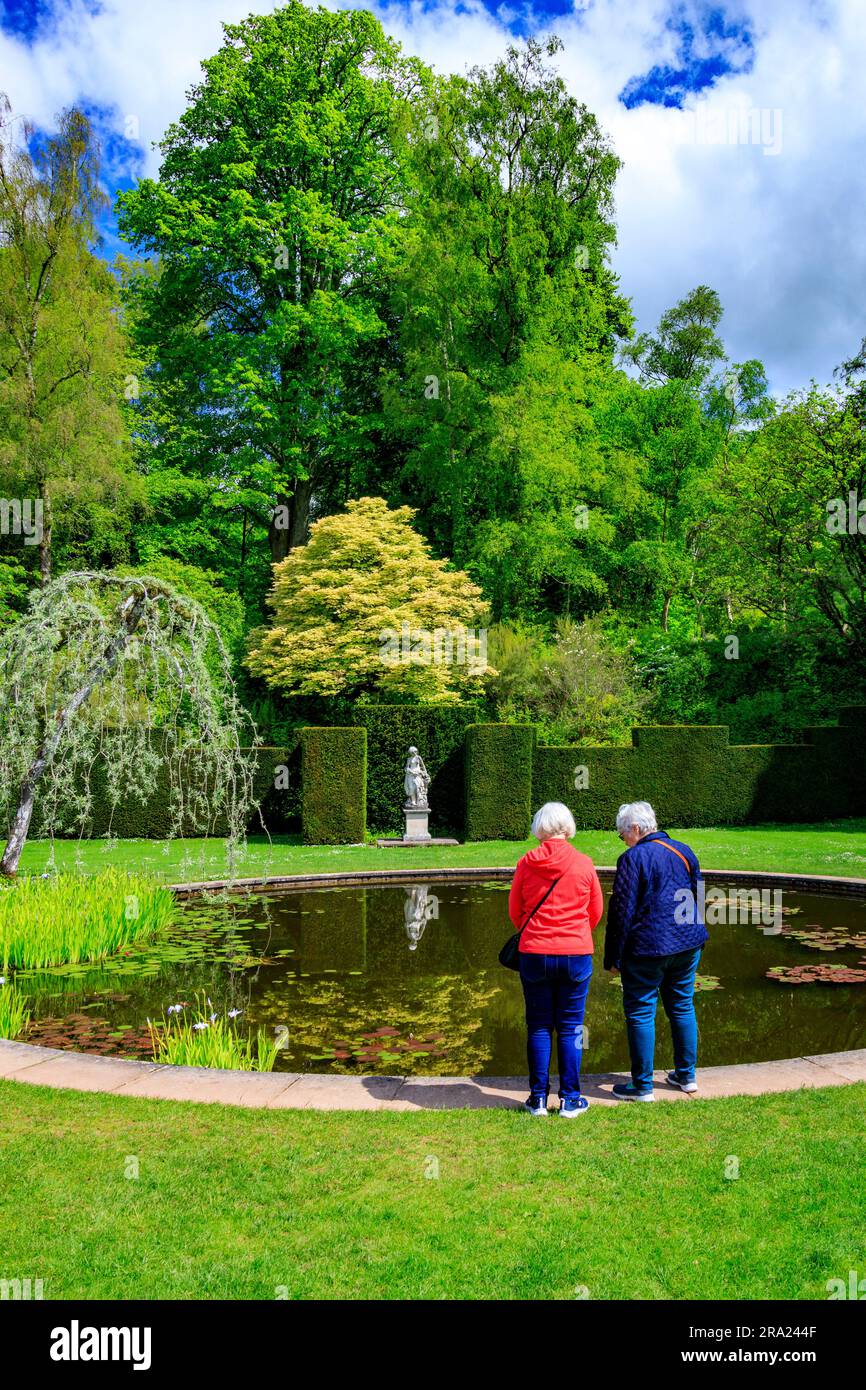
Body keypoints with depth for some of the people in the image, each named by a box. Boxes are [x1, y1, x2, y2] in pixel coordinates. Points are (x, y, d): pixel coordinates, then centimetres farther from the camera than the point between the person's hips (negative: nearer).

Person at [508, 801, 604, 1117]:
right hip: (576, 954, 0)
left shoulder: (526, 863, -5)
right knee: (570, 1028, 9)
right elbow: (596, 912, 6)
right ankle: (569, 1099, 14)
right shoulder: (584, 864, -6)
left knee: (539, 1027, 10)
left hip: (534, 954, 0)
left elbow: (515, 911, 6)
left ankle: (539, 1098, 15)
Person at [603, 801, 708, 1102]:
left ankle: (642, 1086, 8)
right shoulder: (685, 851, 8)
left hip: (647, 950, -7)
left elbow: (621, 913, -13)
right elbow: (698, 898, 18)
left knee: (640, 1013, 3)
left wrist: (613, 958, -7)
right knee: (683, 1007, 17)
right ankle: (686, 1075, 26)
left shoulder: (633, 858, -14)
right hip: (688, 945, 7)